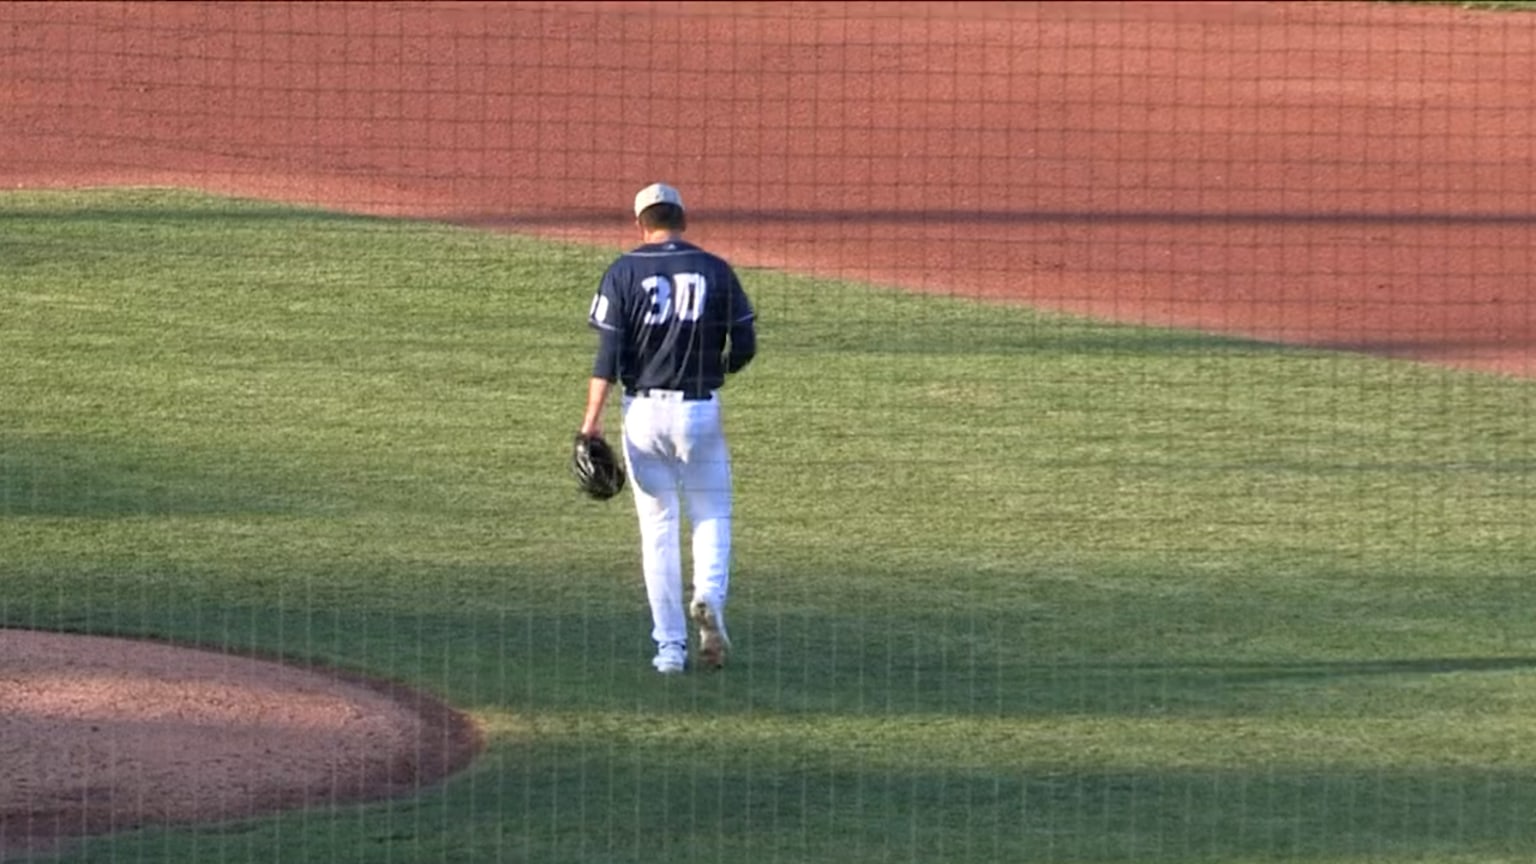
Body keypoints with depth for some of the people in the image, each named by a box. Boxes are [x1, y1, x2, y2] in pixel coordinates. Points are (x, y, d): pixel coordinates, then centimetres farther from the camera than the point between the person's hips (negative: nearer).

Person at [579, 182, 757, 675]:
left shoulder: (624, 272, -1)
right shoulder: (716, 270, 2)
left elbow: (609, 351, -9)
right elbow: (745, 346, 2)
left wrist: (593, 418, -11)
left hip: (643, 412, 0)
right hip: (701, 411, 0)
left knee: (658, 529, 7)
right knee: (711, 516, 12)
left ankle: (670, 647, 5)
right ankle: (709, 595, -18)